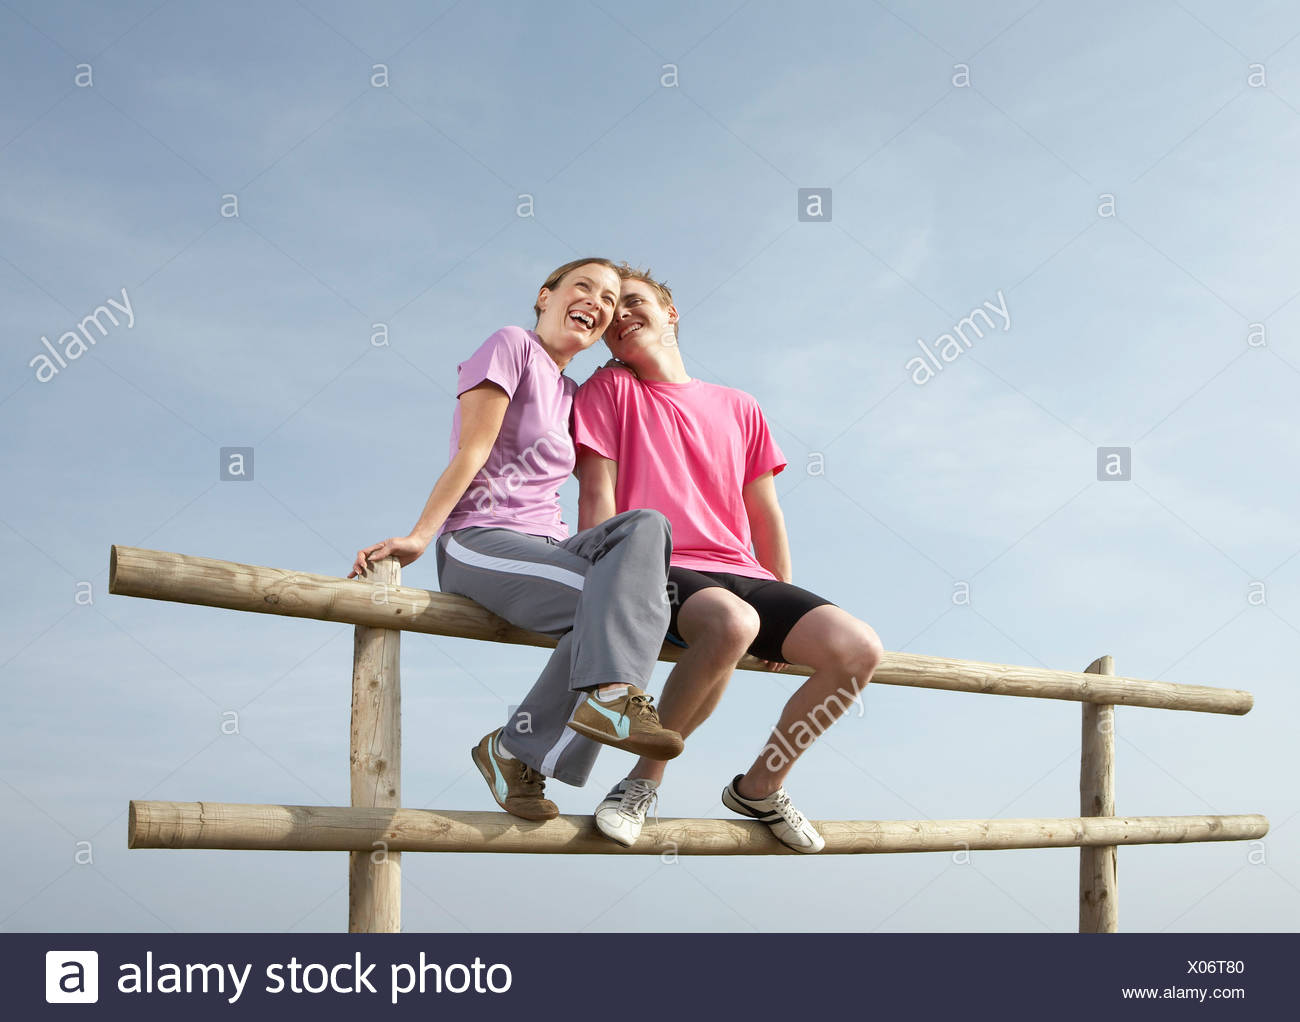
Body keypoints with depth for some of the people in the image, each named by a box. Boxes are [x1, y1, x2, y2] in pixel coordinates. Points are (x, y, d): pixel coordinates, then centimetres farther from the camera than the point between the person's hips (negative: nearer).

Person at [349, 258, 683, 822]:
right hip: (479, 541, -7)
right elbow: (472, 451, -6)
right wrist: (419, 536, -14)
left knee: (644, 525, -26)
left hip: (544, 544, 7)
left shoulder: (571, 394, 26)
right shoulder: (512, 344, 3)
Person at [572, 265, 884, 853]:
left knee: (859, 649, -18)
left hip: (742, 573, 5)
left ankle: (759, 787, 3)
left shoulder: (738, 408, 20)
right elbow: (597, 496, 0)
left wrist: (788, 621, 14)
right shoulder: (609, 390, 9)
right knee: (731, 624, -39)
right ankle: (644, 779, -18)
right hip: (658, 568, -5)